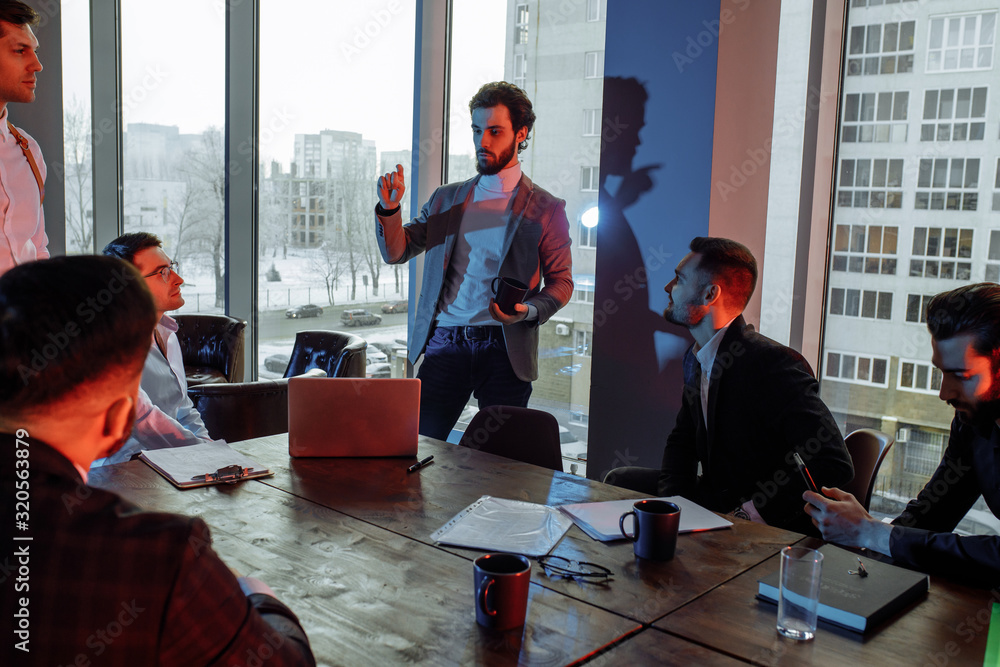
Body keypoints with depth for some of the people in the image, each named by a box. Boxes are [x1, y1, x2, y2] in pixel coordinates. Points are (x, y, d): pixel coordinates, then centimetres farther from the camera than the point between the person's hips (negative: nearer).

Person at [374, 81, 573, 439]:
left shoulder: (546, 209, 5)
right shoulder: (446, 199, 15)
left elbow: (561, 282, 5)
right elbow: (397, 252, 11)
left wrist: (529, 311, -15)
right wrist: (389, 208, -7)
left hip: (504, 347, -2)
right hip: (444, 342, 2)